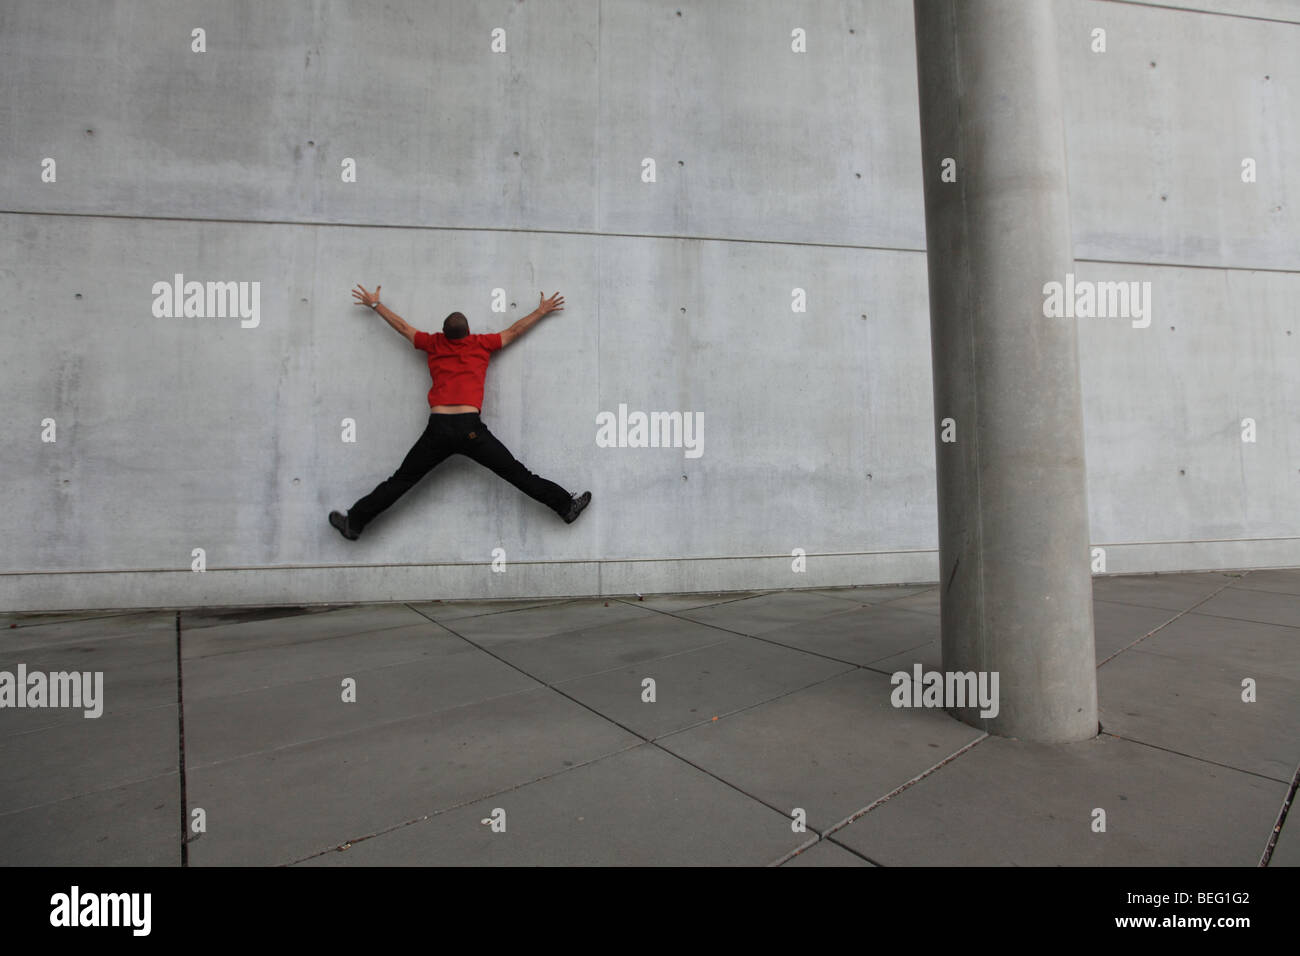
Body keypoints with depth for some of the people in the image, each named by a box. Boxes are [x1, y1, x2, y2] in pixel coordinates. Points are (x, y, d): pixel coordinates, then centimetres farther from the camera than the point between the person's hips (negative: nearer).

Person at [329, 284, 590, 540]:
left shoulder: (434, 344, 16)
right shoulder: (482, 344, 12)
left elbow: (402, 326, 29)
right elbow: (515, 330, 24)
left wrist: (375, 304, 46)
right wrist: (542, 310, 38)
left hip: (438, 428, 2)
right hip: (471, 428, -1)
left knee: (400, 481, 9)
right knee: (518, 474, 0)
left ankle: (354, 522, 15)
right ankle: (566, 506, 4)